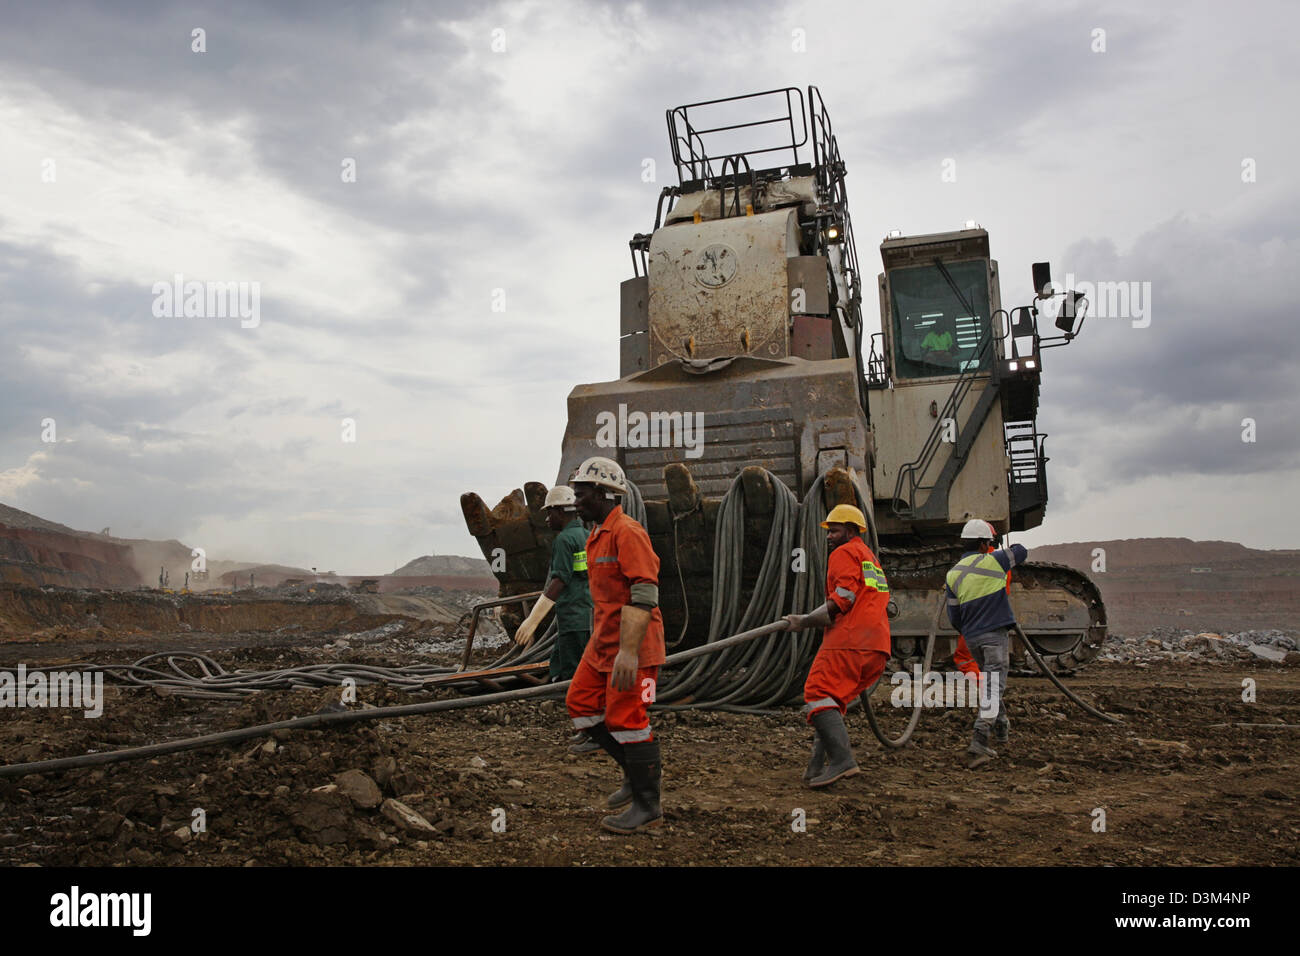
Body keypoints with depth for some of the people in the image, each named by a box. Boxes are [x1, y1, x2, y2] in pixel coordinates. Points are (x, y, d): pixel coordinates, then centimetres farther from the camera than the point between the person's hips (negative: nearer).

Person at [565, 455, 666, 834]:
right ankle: (637, 770, 26)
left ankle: (647, 806, 12)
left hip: (631, 647, -10)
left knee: (626, 719, -4)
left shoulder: (628, 533, -18)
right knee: (581, 704, 11)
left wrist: (628, 651, -30)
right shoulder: (596, 536, 14)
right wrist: (598, 642, 24)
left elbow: (644, 597, -25)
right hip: (603, 642, 10)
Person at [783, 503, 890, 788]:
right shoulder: (873, 560, 31)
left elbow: (843, 599, -12)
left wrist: (806, 621, -9)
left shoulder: (844, 553, 2)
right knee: (833, 700, 13)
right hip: (877, 648, 9)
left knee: (818, 695, -12)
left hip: (848, 641, -9)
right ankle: (819, 764, 6)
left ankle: (841, 759, -26)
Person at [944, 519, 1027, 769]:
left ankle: (1002, 729, 39)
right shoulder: (993, 562, -7)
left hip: (972, 638, 6)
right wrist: (1005, 552, 33)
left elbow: (954, 617, 7)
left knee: (991, 682, 24)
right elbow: (1021, 551, 13)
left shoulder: (952, 575, 5)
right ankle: (978, 745, -20)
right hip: (995, 634, -5)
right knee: (993, 687, -9)